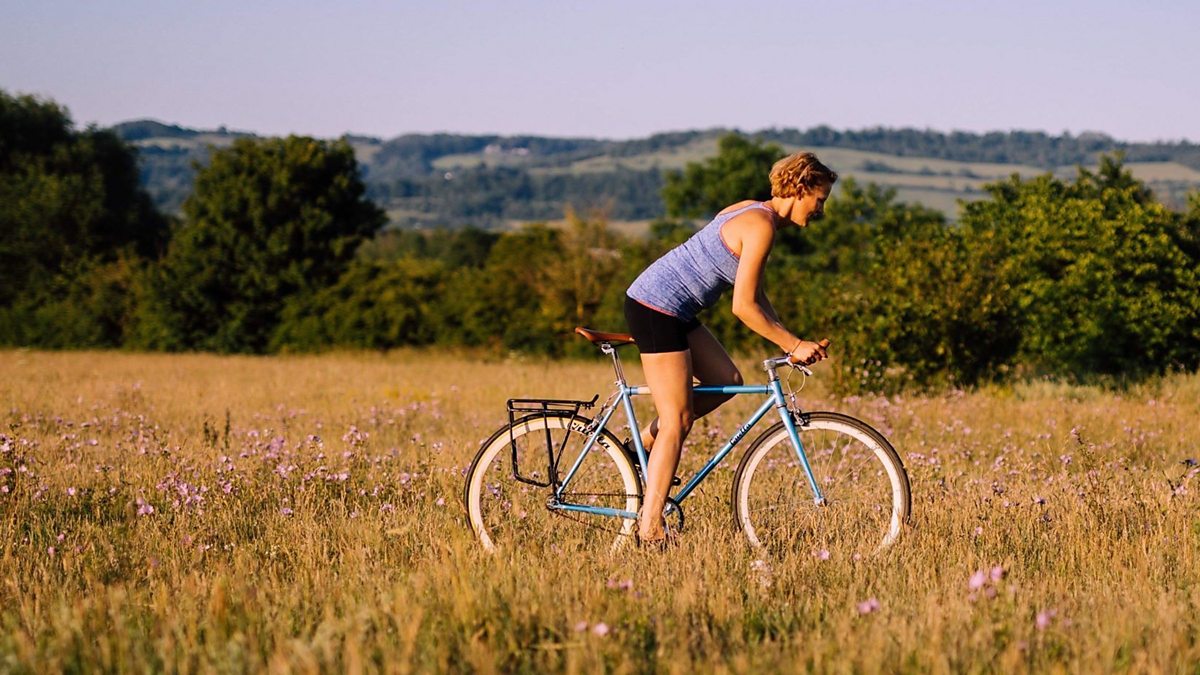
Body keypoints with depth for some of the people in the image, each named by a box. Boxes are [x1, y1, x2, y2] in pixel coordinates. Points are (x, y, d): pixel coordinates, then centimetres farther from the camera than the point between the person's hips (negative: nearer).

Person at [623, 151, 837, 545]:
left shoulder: (756, 214, 13)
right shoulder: (762, 225, -17)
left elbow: (755, 296, 17)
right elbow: (743, 306, -20)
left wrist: (791, 342, 8)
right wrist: (794, 345, -12)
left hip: (672, 310, 10)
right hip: (656, 309, -10)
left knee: (727, 380, 13)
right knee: (677, 420, -7)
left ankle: (646, 443, 19)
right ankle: (650, 528, -5)